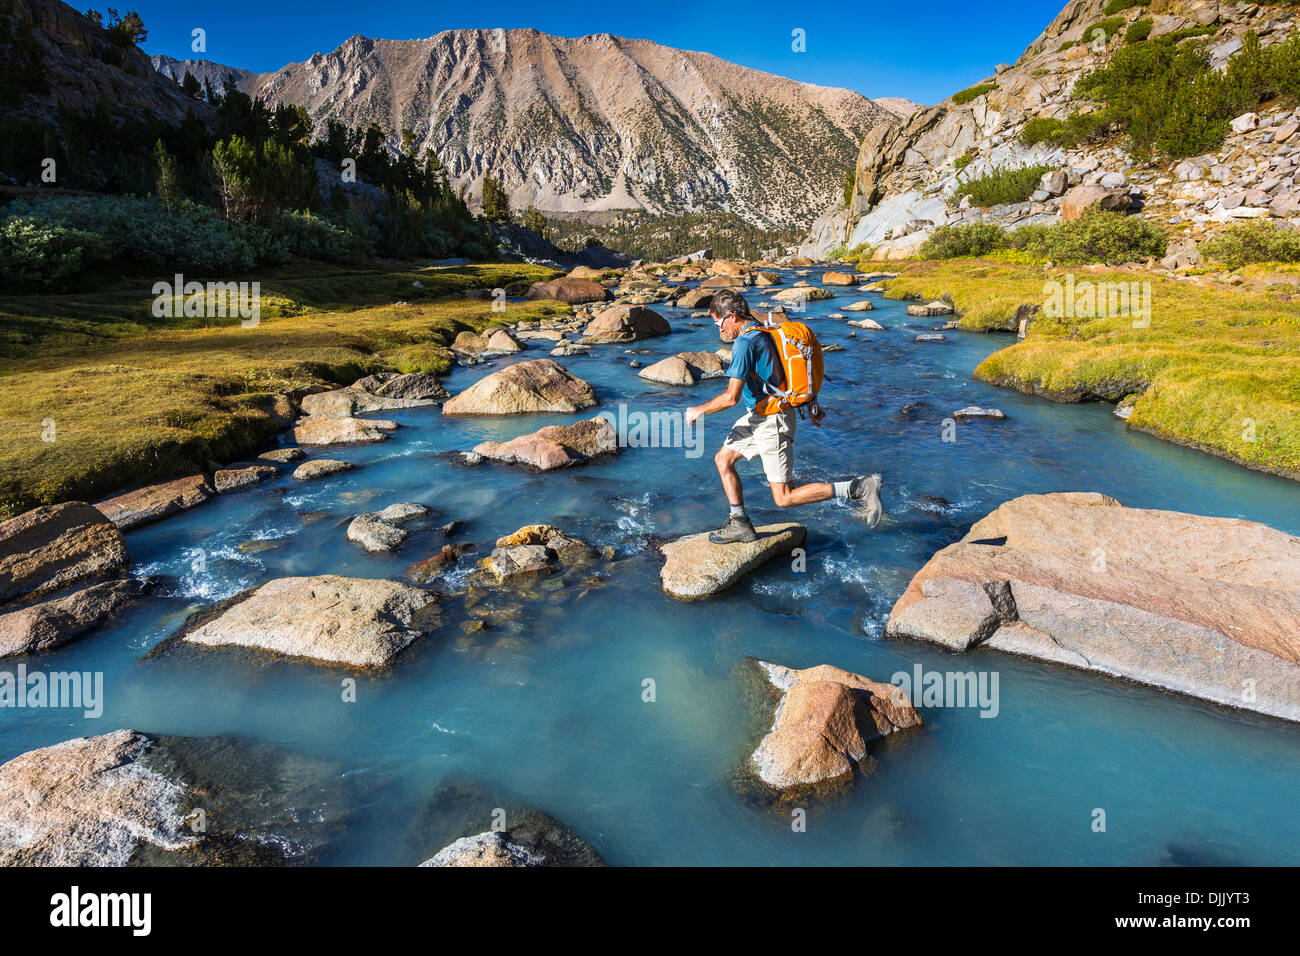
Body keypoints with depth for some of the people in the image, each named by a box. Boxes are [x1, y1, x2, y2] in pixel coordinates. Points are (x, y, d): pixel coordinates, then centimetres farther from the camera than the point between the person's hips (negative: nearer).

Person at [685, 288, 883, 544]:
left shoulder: (744, 343, -21)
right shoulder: (764, 333, 8)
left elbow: (731, 397, -22)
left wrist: (699, 410, -6)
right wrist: (811, 404, 26)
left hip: (773, 422, -10)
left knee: (784, 498, -4)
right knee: (723, 459, 16)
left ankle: (861, 487, -6)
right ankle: (740, 525, 23)